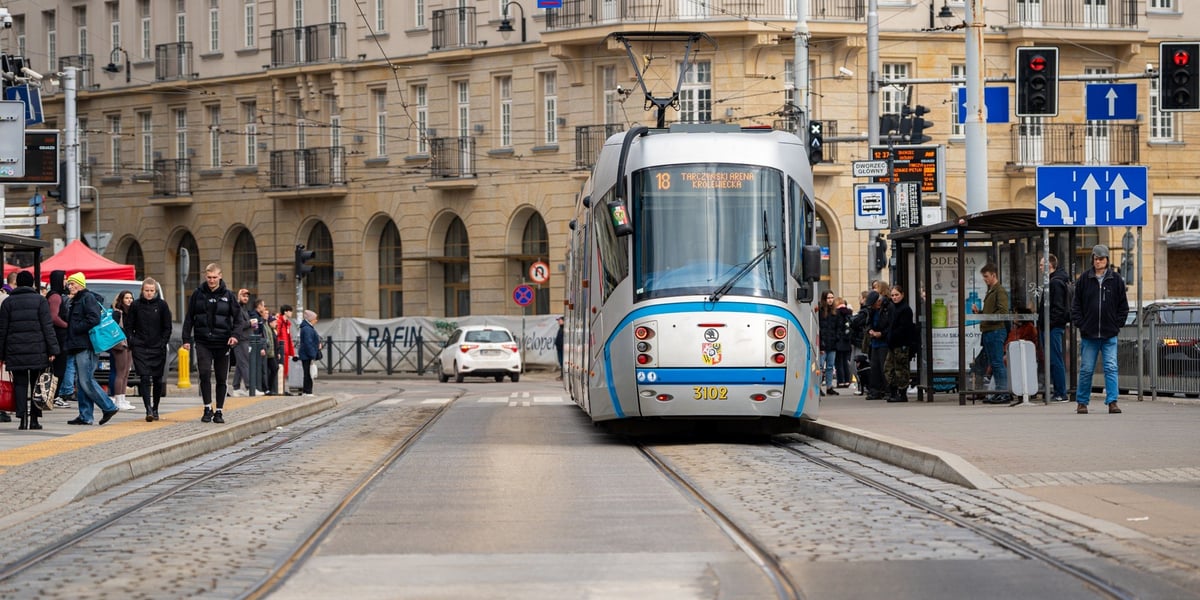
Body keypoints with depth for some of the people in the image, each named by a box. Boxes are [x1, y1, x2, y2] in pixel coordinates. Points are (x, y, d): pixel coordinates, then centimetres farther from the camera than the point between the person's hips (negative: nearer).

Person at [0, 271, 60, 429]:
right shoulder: (40, 300, 3)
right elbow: (48, 327, -3)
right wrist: (53, 350, -3)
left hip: (15, 351, 0)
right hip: (37, 350, 0)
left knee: (20, 384, 2)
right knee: (36, 384, 7)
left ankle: (23, 419, -7)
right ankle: (34, 419, 6)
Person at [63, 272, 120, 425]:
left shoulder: (88, 298, -7)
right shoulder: (75, 301, 24)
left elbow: (94, 319, -20)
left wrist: (76, 329, -13)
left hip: (86, 346, -10)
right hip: (79, 347, 10)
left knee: (86, 381, -13)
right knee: (80, 383, 8)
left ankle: (109, 407, -6)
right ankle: (85, 416, 9)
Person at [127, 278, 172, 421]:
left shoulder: (162, 305, 2)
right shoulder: (135, 305, 2)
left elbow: (167, 327, 5)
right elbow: (128, 326, 8)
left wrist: (163, 343, -5)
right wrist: (131, 343, -3)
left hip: (158, 349, 1)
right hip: (140, 348, -1)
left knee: (158, 380, 7)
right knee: (145, 378, -12)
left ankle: (155, 409, 20)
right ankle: (148, 410, -17)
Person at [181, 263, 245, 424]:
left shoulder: (228, 296, 3)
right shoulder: (198, 294, 5)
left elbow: (239, 318, 3)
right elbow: (189, 318, 9)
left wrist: (236, 335, -14)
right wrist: (186, 339, 2)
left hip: (222, 343, 0)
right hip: (203, 342, 0)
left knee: (222, 379, 5)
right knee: (204, 373, -15)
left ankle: (219, 411, 15)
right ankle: (207, 409, -4)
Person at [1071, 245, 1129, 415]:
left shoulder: (1116, 280, 4)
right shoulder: (1084, 279, 3)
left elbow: (1123, 305, 9)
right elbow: (1076, 304, 8)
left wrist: (1118, 324, 1)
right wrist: (1079, 323, -1)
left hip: (1110, 335, 0)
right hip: (1089, 334, 0)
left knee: (1111, 368, -6)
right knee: (1086, 370, 5)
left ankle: (1112, 402, -3)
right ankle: (1081, 402, 16)